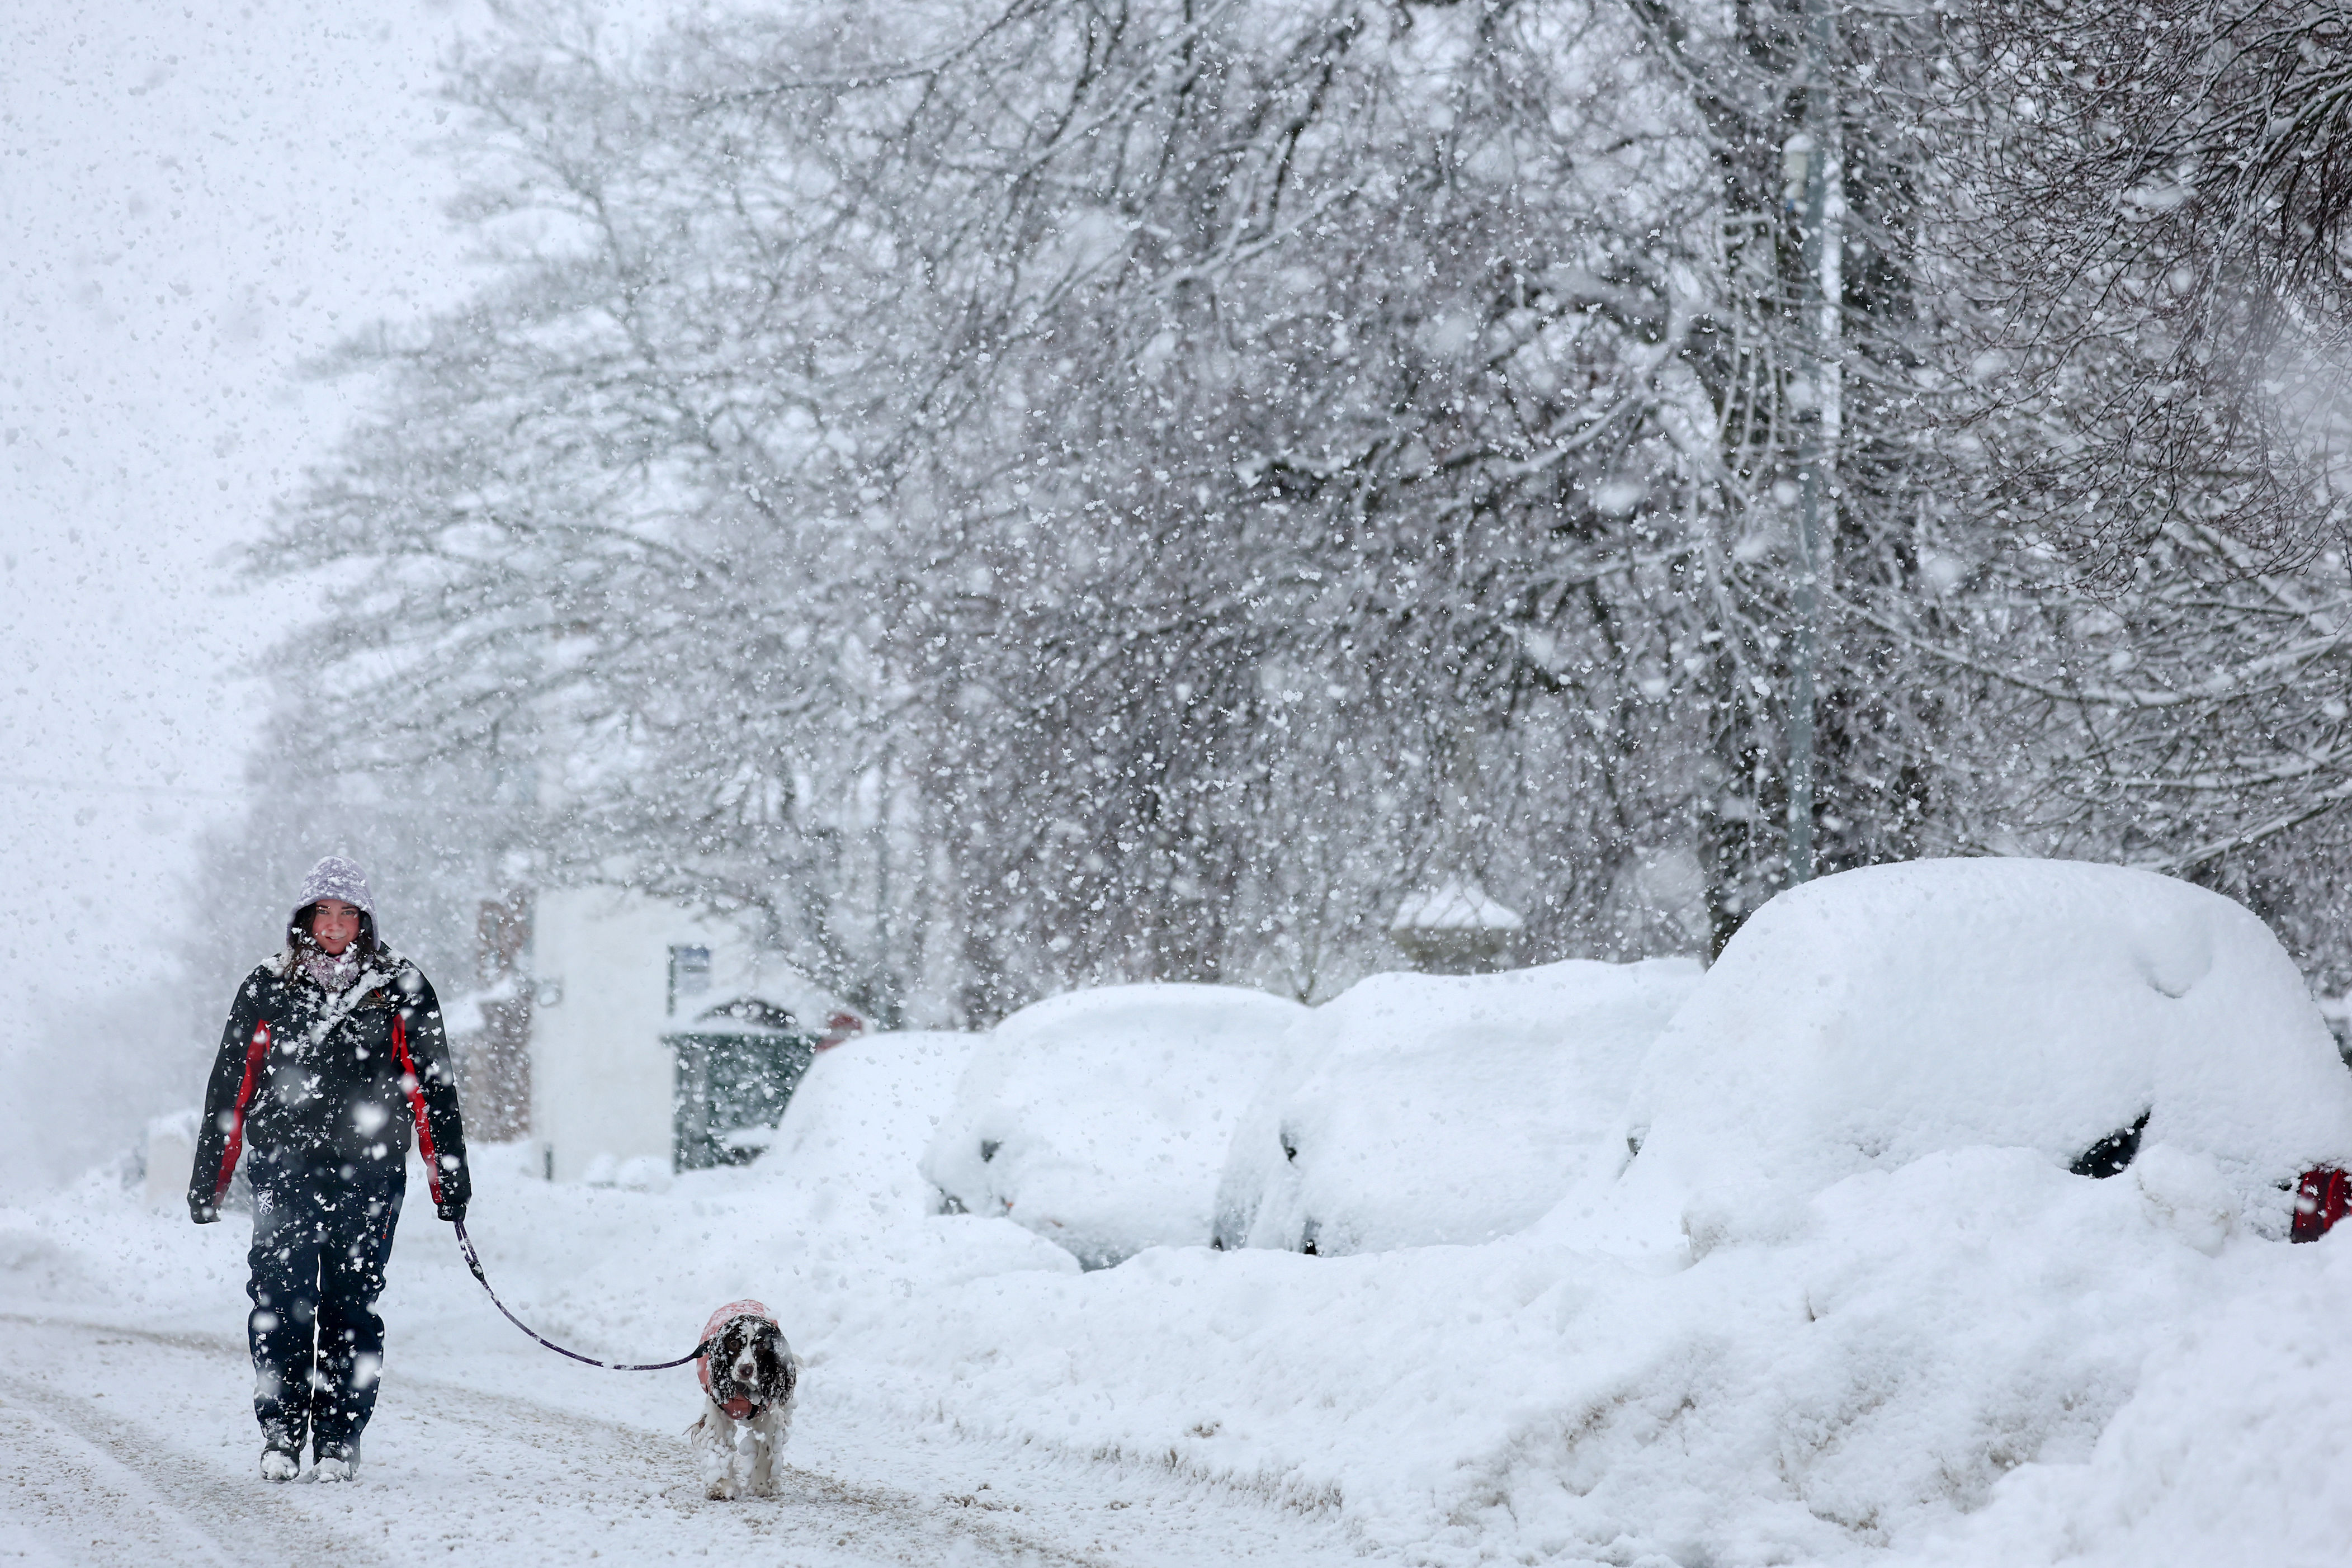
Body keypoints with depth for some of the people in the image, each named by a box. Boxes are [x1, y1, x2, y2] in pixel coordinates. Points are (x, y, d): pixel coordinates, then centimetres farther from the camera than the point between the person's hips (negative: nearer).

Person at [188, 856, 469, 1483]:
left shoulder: (400, 988, 7)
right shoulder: (268, 988, 9)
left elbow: (433, 1088, 7)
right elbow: (230, 1088, 12)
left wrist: (451, 1178, 3)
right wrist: (208, 1180, 9)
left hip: (368, 1173, 0)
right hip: (284, 1170, 0)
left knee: (350, 1305, 0)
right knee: (282, 1301, -8)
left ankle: (340, 1440, 8)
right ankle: (280, 1432, 1)